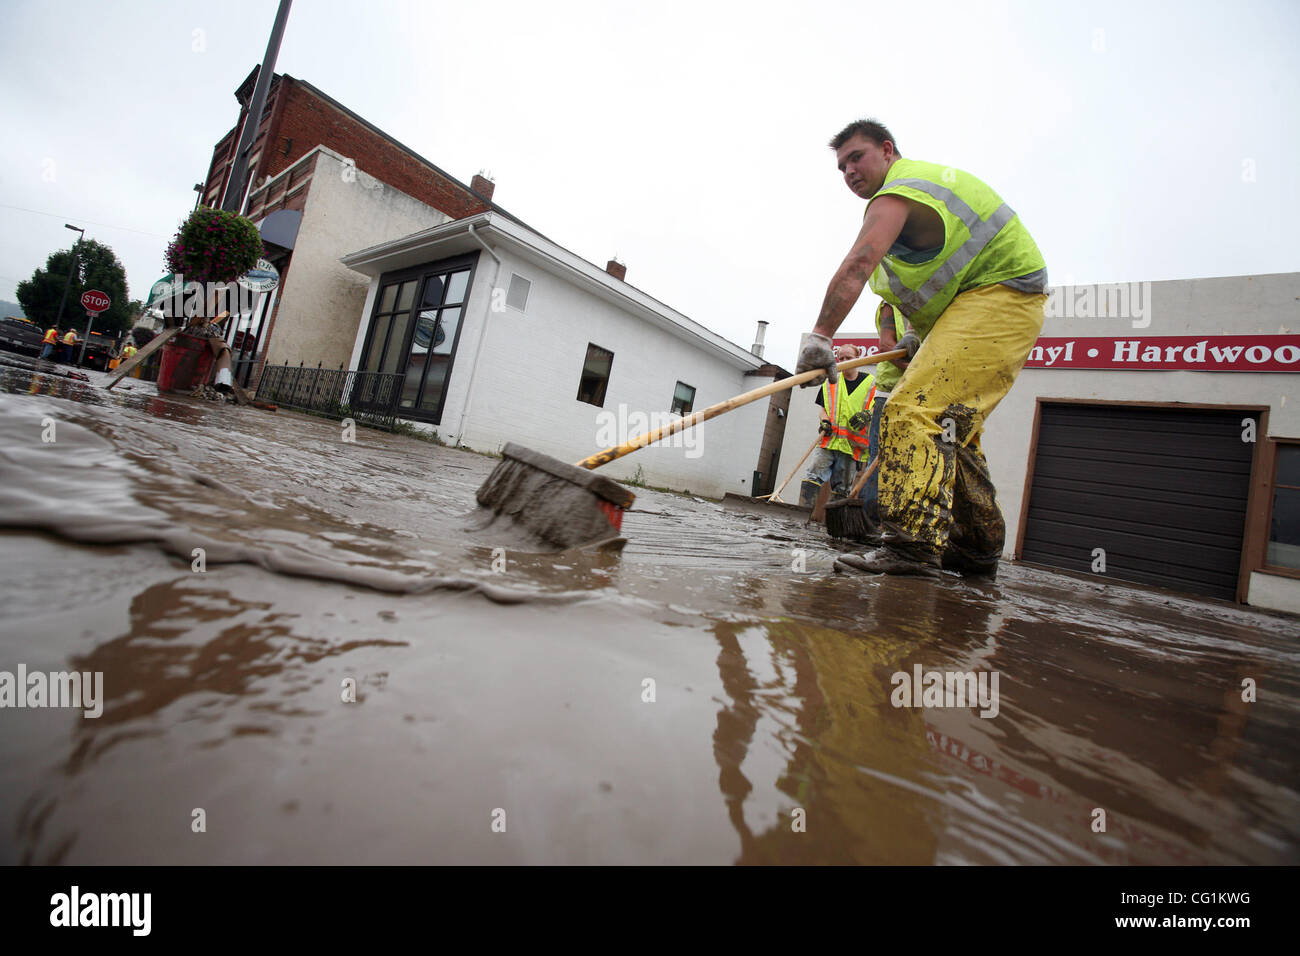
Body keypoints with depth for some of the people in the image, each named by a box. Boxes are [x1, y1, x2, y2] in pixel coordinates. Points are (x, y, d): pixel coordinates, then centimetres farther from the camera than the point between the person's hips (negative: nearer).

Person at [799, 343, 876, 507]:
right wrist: (824, 420, -1)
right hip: (828, 440, 1)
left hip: (850, 444, -1)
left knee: (841, 485, 2)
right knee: (813, 476, -14)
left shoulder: (871, 383, 8)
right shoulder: (830, 383, 15)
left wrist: (867, 416, -13)